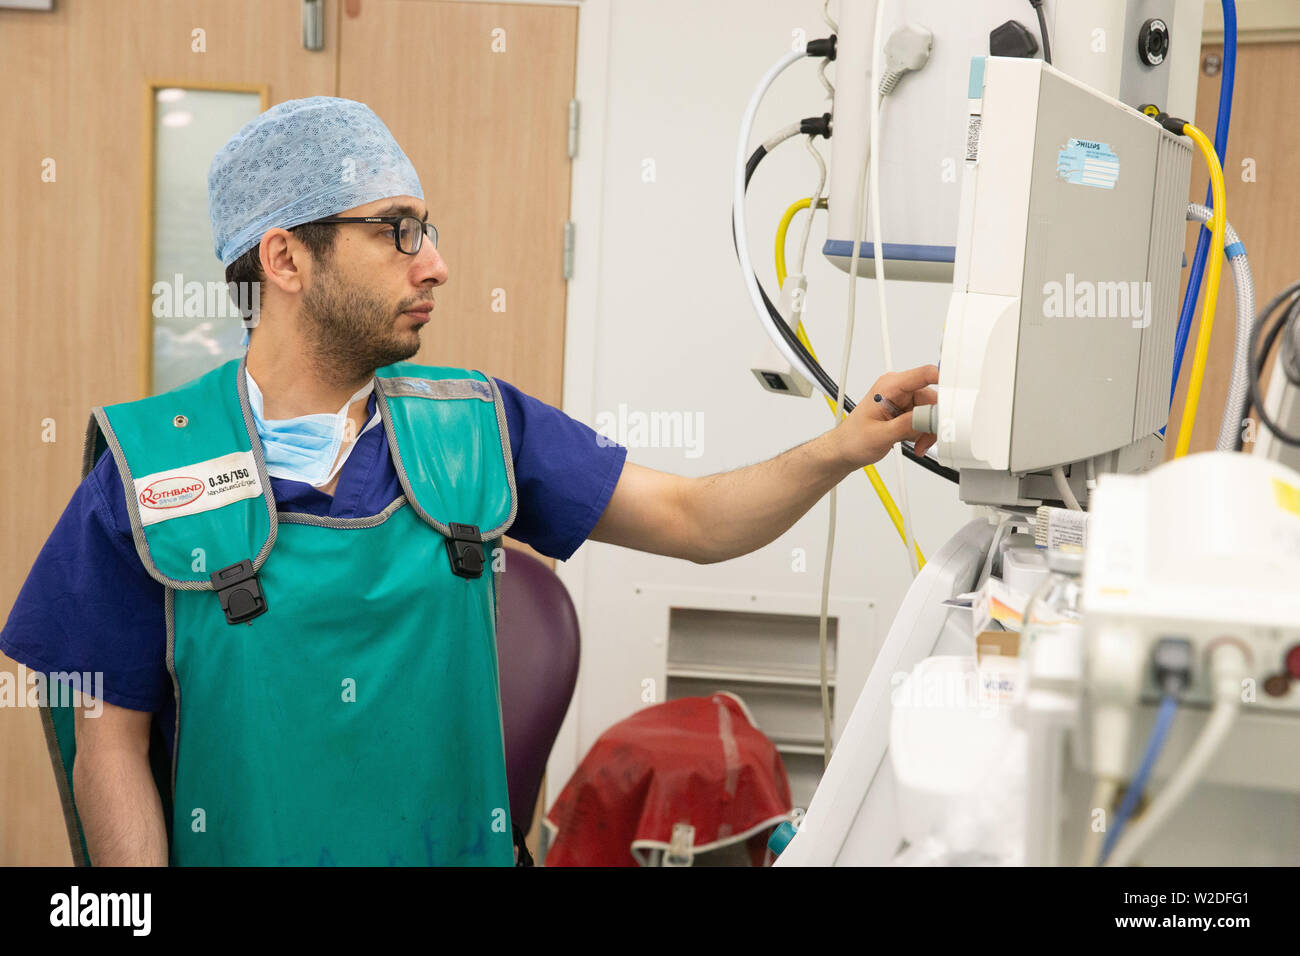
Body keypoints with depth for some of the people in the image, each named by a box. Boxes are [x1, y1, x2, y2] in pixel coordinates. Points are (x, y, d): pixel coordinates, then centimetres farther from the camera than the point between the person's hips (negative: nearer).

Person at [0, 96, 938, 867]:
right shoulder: (150, 469, -5)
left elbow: (695, 520, 4)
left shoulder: (474, 424, 2)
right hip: (242, 846, -2)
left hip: (463, 840, 2)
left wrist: (846, 446, -10)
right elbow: (111, 741, -2)